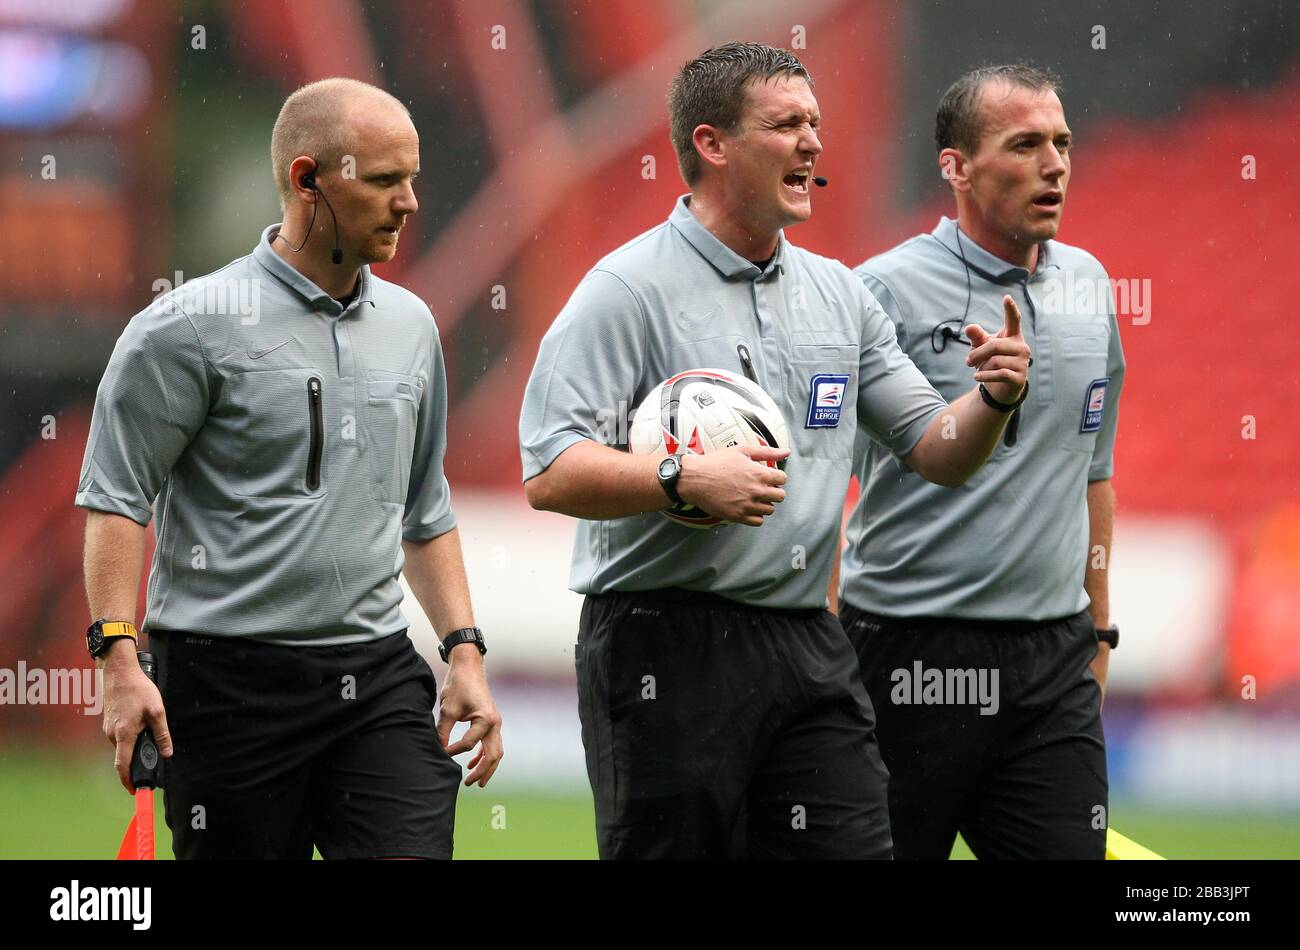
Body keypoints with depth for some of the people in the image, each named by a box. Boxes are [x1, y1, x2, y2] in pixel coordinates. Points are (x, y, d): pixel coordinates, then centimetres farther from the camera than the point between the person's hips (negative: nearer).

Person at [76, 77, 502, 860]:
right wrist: (120, 658, -18)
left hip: (379, 678, 5)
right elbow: (116, 499, -8)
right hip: (233, 684, -5)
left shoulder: (410, 326, 13)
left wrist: (465, 650, 13)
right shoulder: (194, 326, -6)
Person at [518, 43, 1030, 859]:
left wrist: (995, 401, -2)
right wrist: (685, 478, -27)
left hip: (810, 647, 6)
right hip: (668, 646, -6)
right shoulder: (630, 288, -6)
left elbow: (937, 452, 18)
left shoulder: (838, 293, 15)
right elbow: (550, 476, -15)